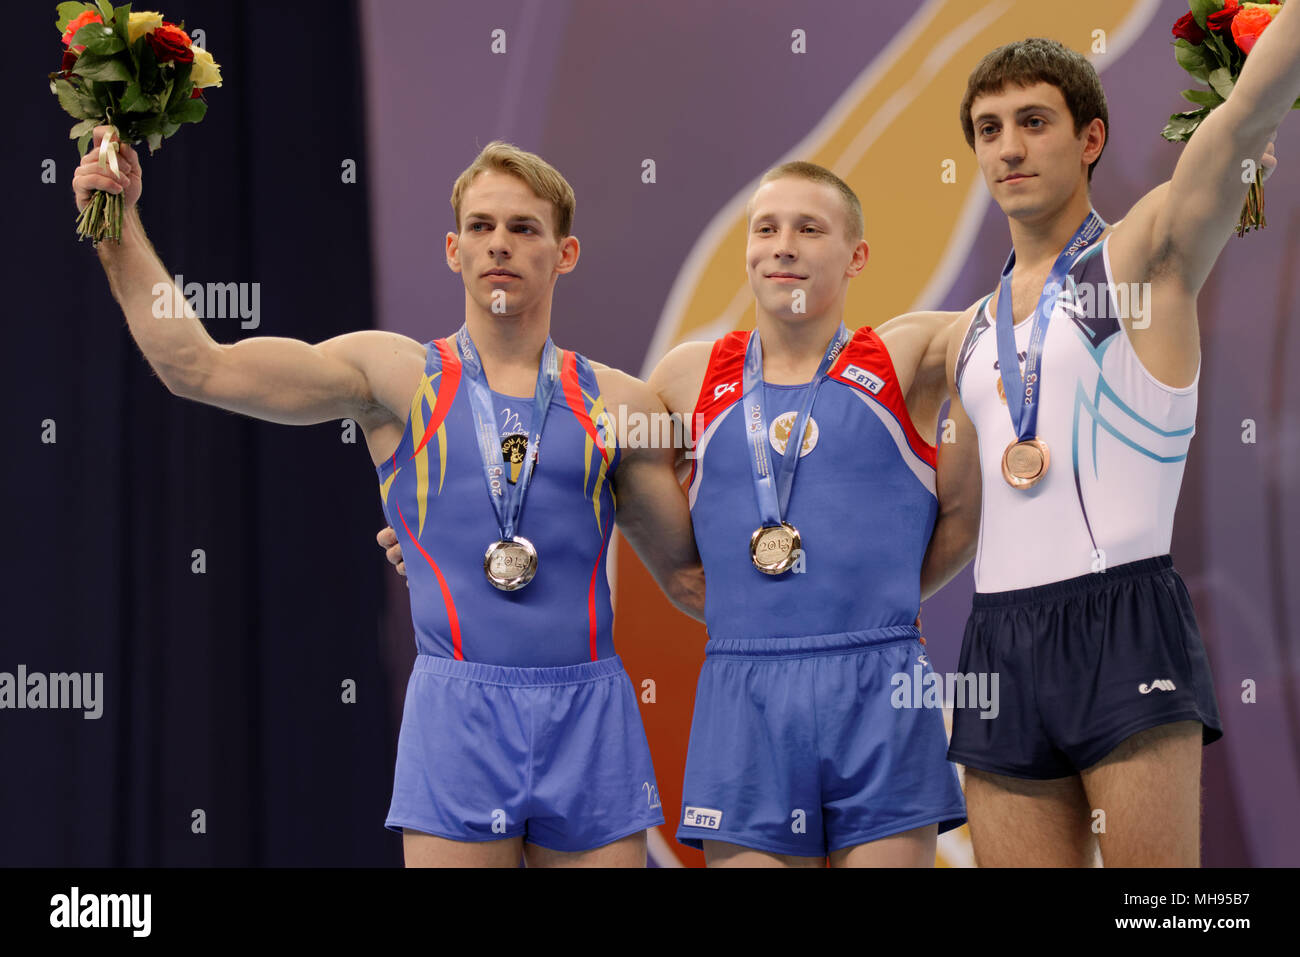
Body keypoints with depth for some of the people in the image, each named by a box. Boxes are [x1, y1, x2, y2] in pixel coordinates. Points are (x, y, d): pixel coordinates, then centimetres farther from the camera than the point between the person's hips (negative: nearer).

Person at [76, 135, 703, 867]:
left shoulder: (616, 404, 9)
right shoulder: (396, 376, 5)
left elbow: (691, 575, 16)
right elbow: (198, 367, -1)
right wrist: (121, 229, -4)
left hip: (589, 714, 2)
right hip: (458, 707, -2)